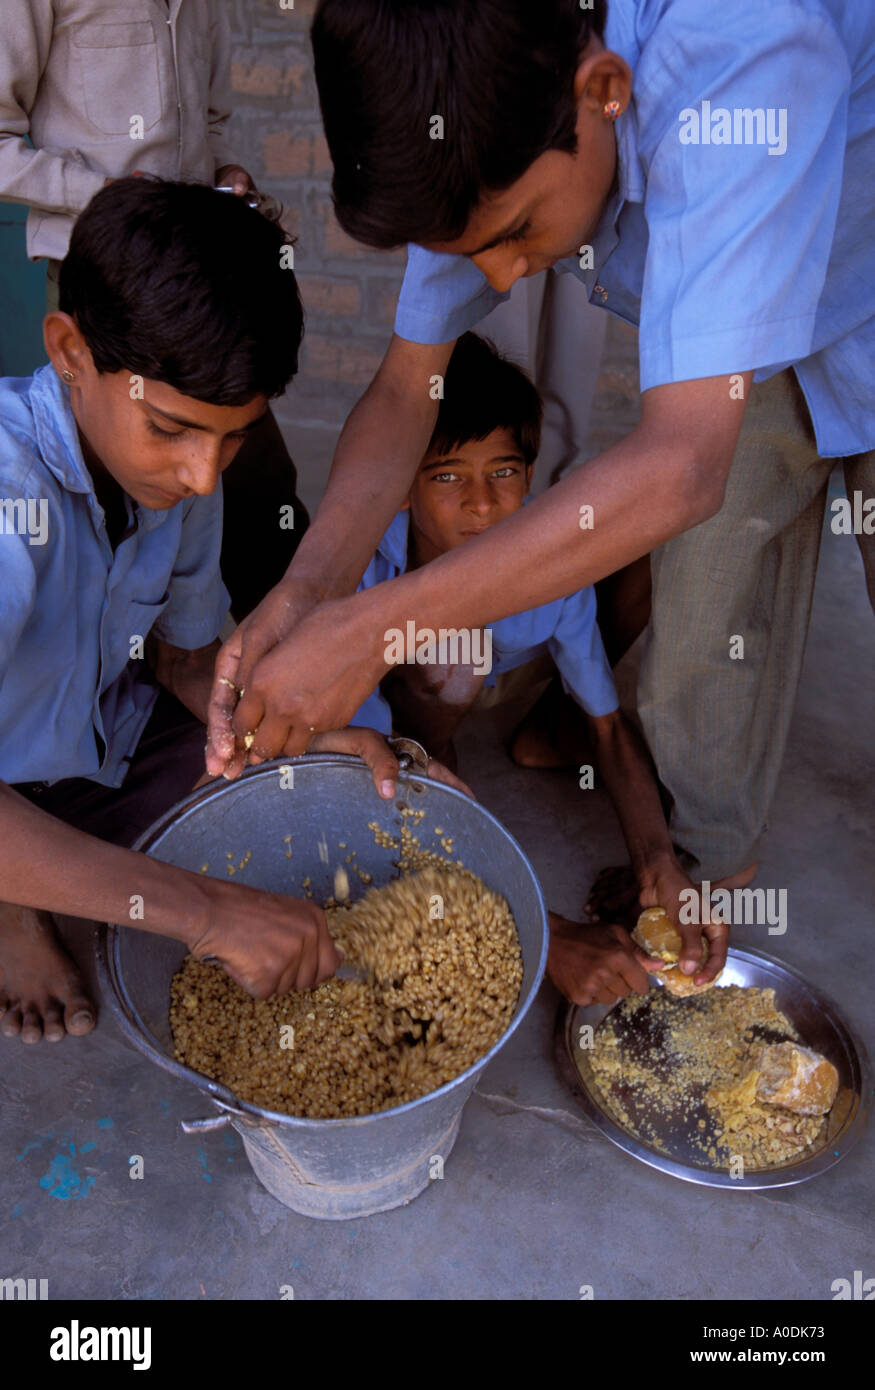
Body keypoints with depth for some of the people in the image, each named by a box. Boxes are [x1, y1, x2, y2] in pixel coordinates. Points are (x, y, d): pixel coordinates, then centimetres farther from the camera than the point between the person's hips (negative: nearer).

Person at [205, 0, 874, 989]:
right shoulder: (486, 136, -22)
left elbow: (684, 464, -49)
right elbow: (407, 385, -16)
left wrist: (370, 631, -48)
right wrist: (307, 589, -34)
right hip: (735, 356, 4)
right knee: (700, 633, 0)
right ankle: (703, 867, 24)